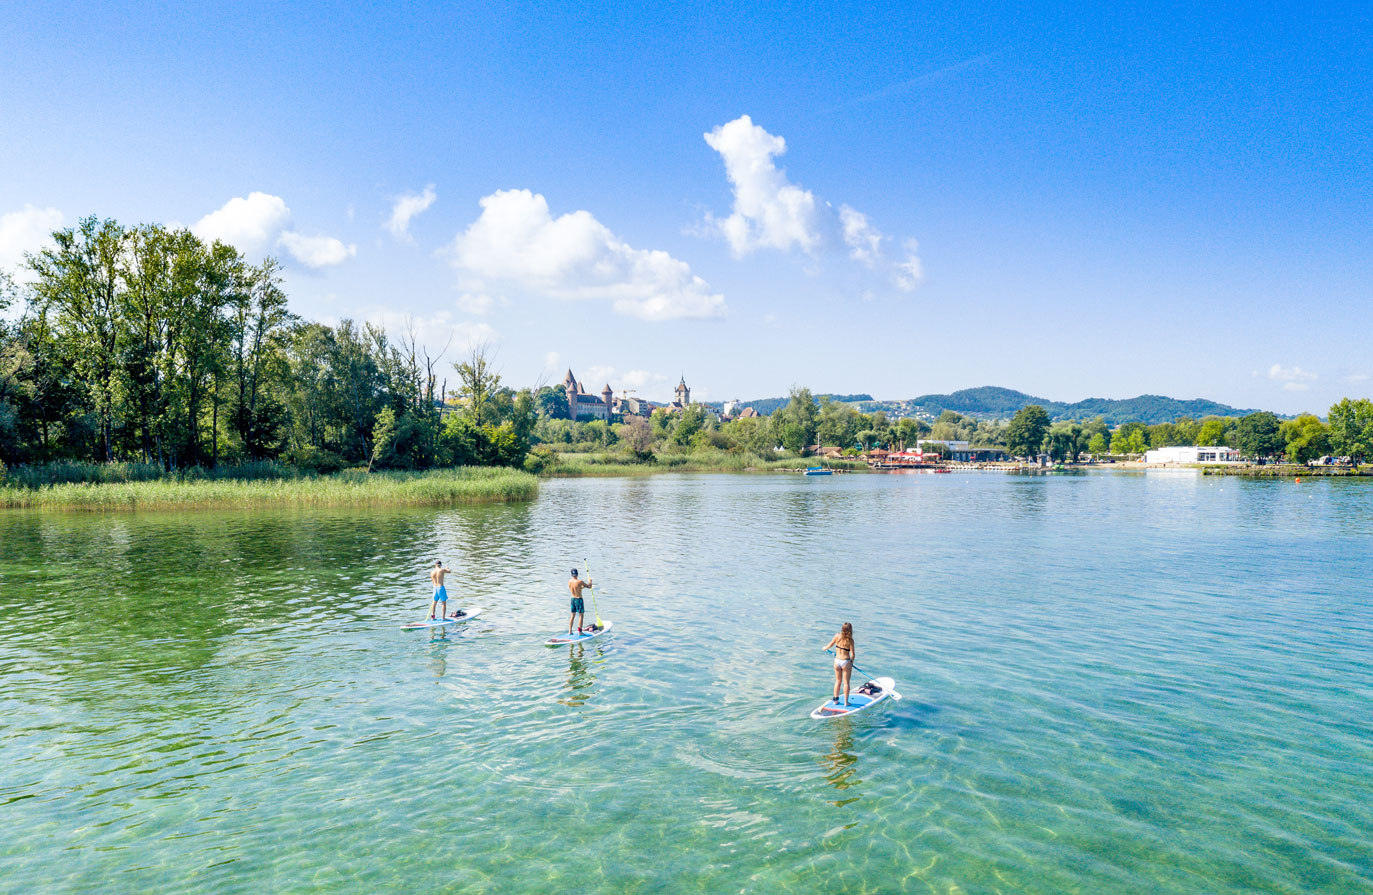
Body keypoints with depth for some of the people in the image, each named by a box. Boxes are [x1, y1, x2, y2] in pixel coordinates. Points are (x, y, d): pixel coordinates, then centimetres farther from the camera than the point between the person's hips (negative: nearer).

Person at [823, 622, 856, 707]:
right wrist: (851, 661, 7)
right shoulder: (850, 640, -15)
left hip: (837, 661, 3)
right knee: (846, 682, 9)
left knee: (838, 681, 19)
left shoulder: (837, 636, -7)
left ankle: (836, 700, 26)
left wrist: (825, 648, 28)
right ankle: (846, 702, 14)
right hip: (846, 662, -3)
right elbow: (852, 654, -13)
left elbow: (830, 645, 6)